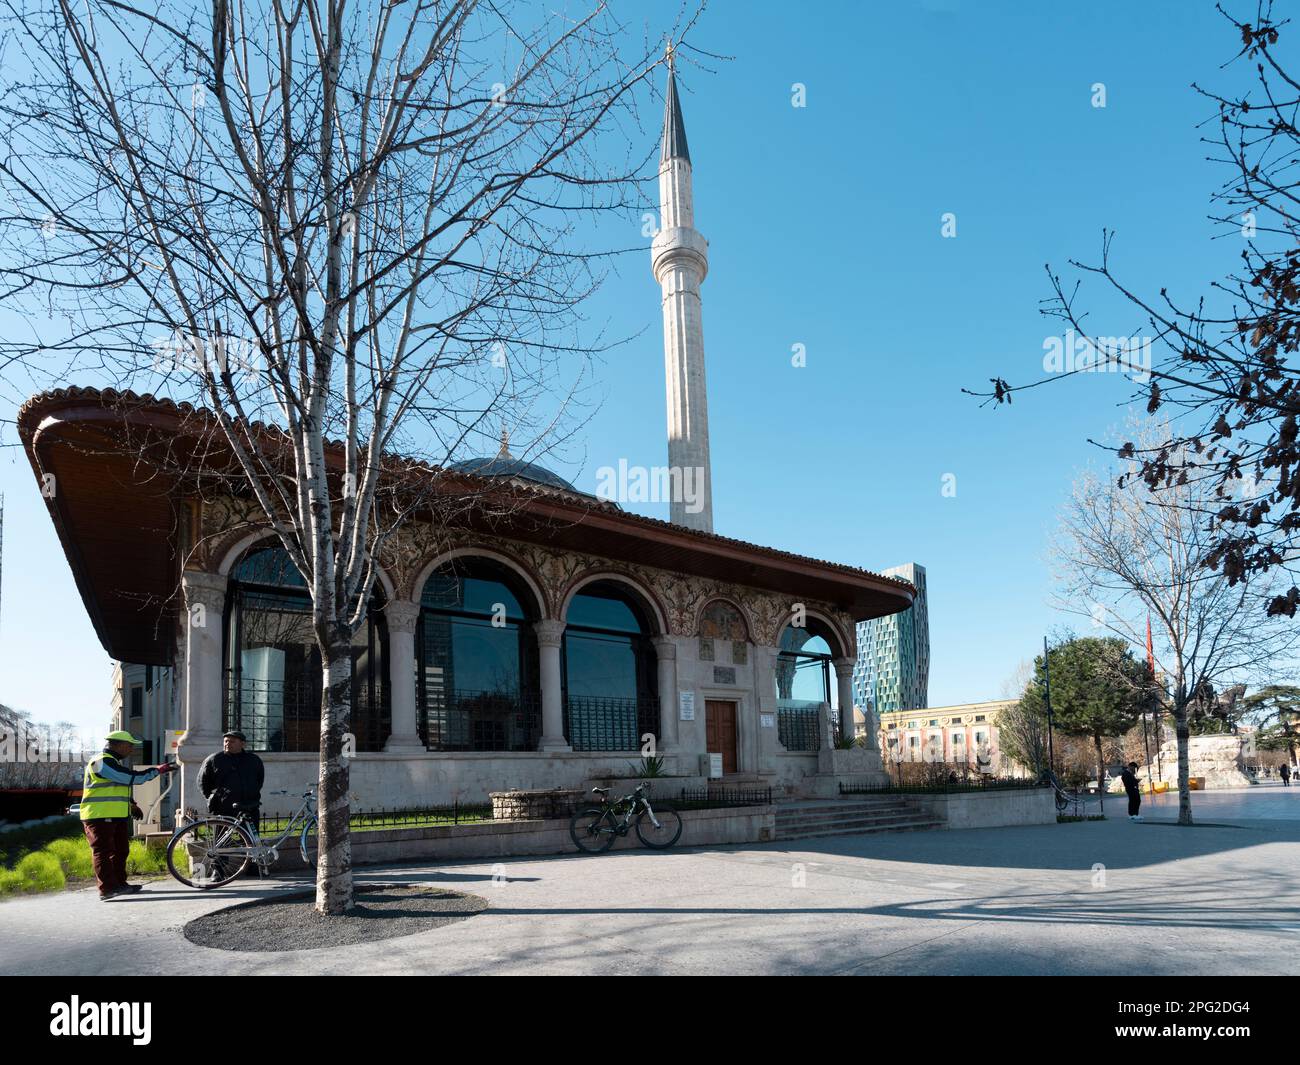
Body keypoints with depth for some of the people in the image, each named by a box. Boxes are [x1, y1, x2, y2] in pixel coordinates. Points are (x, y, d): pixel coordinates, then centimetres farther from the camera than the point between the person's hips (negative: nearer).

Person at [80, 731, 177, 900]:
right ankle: (107, 889, -13)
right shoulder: (102, 761, -16)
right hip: (100, 816, -10)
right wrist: (157, 770, -14)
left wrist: (131, 805, 21)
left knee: (120, 850, 14)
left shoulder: (115, 762, 19)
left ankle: (120, 884, 22)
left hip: (118, 816, 10)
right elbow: (132, 777, -22)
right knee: (103, 851, -10)